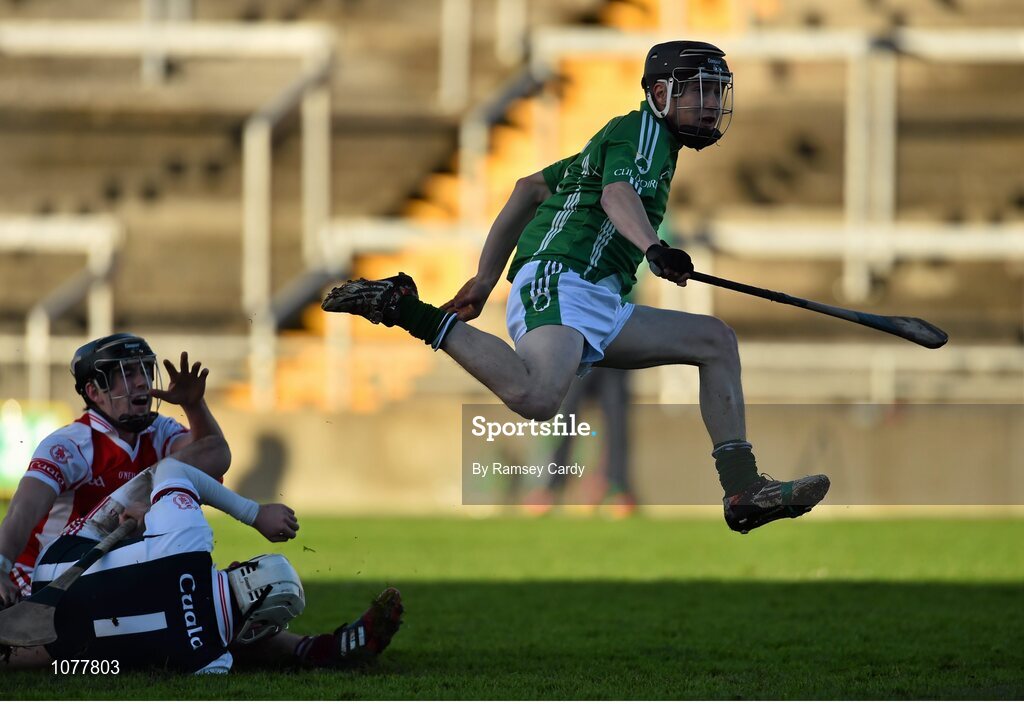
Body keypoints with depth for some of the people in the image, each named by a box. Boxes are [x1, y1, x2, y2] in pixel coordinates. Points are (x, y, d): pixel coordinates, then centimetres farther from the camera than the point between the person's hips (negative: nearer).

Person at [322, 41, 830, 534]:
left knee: (716, 341, 12)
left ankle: (743, 491, 2)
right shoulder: (642, 129, 4)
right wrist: (653, 248, -37)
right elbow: (617, 193, -18)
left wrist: (485, 280, 29)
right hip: (560, 279, -10)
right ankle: (412, 313, -18)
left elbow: (529, 188, 31)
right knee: (535, 399, -37)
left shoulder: (650, 140, 30)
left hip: (599, 308, 10)